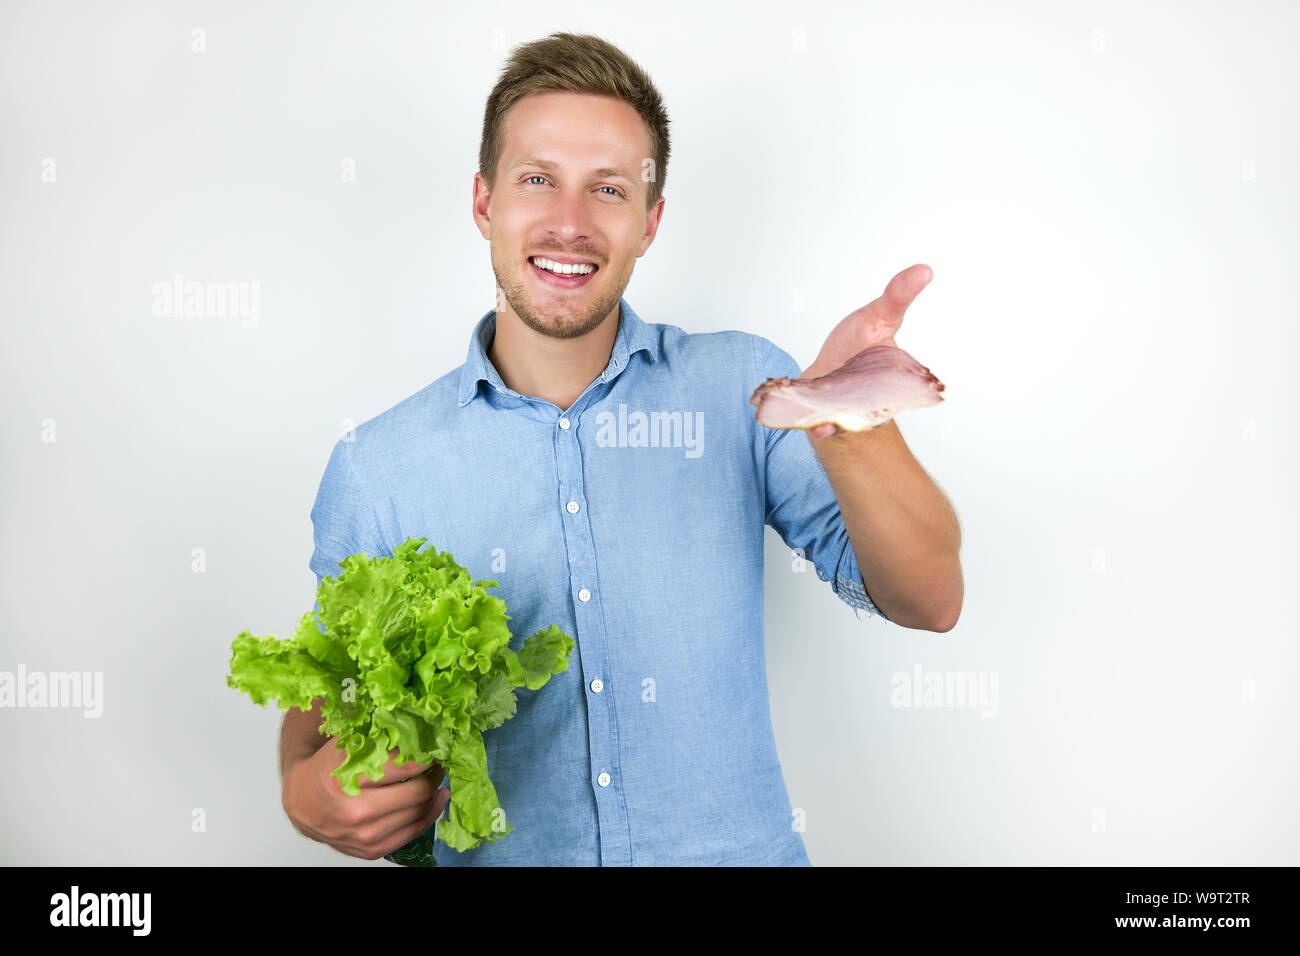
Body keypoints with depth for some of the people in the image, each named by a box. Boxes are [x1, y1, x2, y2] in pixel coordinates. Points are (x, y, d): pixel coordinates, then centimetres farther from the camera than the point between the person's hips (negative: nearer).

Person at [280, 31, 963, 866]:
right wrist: (306, 792, -15)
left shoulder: (743, 388, -3)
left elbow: (929, 601, -9)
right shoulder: (373, 470, -4)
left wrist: (851, 428, -26)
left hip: (741, 848, 1)